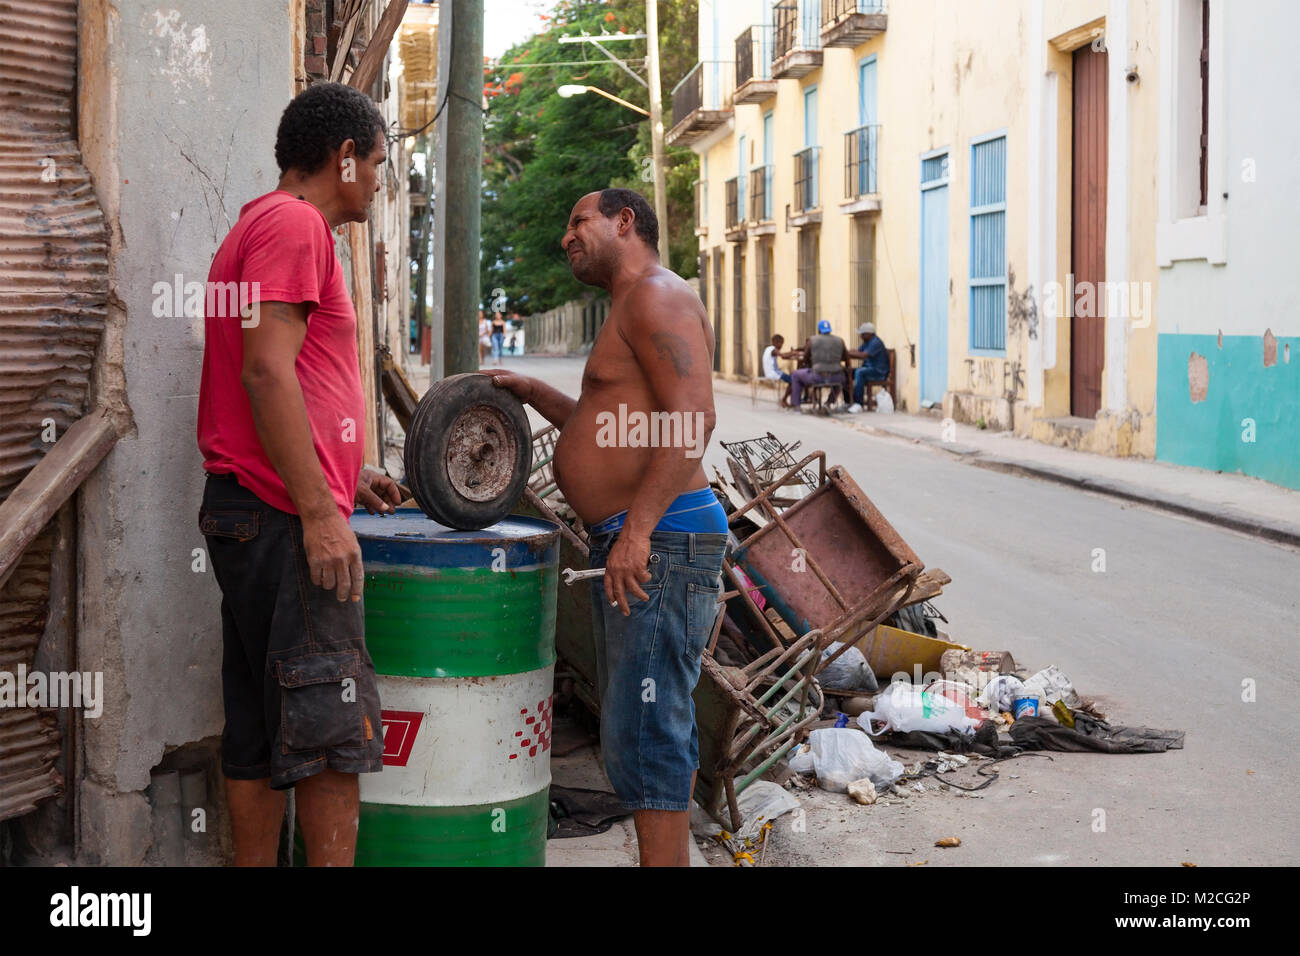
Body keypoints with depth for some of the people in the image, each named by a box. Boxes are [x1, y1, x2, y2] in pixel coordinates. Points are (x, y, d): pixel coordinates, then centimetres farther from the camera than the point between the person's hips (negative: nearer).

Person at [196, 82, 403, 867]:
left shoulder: (263, 225, 23)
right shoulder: (295, 223, -9)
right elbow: (266, 370, -19)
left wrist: (342, 473, 26)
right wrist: (319, 508, -21)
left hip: (253, 513, 10)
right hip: (283, 519, -10)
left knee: (260, 735, 10)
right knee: (334, 730, -9)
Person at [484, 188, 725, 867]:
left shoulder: (657, 295, -10)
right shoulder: (636, 309, 23)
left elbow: (692, 420, -22)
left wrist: (637, 529, -27)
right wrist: (532, 393, 24)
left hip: (658, 542, -11)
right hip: (632, 548, 11)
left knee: (642, 733, -10)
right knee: (657, 724, 16)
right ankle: (670, 857, 24)